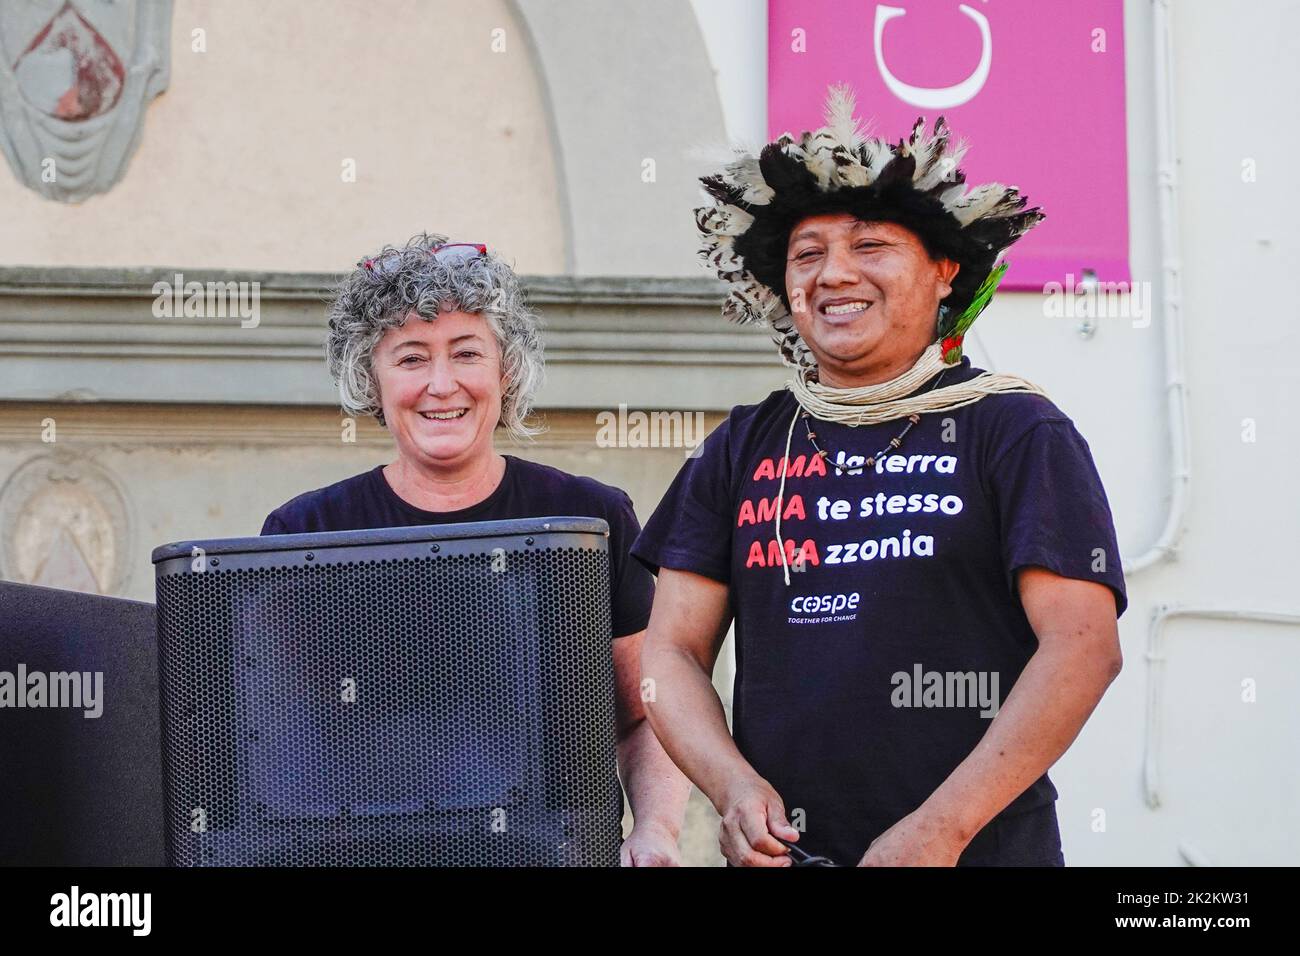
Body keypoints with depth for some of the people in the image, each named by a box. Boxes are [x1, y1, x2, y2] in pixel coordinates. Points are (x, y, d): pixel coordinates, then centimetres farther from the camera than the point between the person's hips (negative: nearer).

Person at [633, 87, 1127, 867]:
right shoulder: (744, 449, 9)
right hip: (780, 849, 3)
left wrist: (939, 829, -17)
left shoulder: (1015, 431, -2)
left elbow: (1084, 646, -11)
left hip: (982, 848, -3)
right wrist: (734, 787, -11)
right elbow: (672, 650, 8)